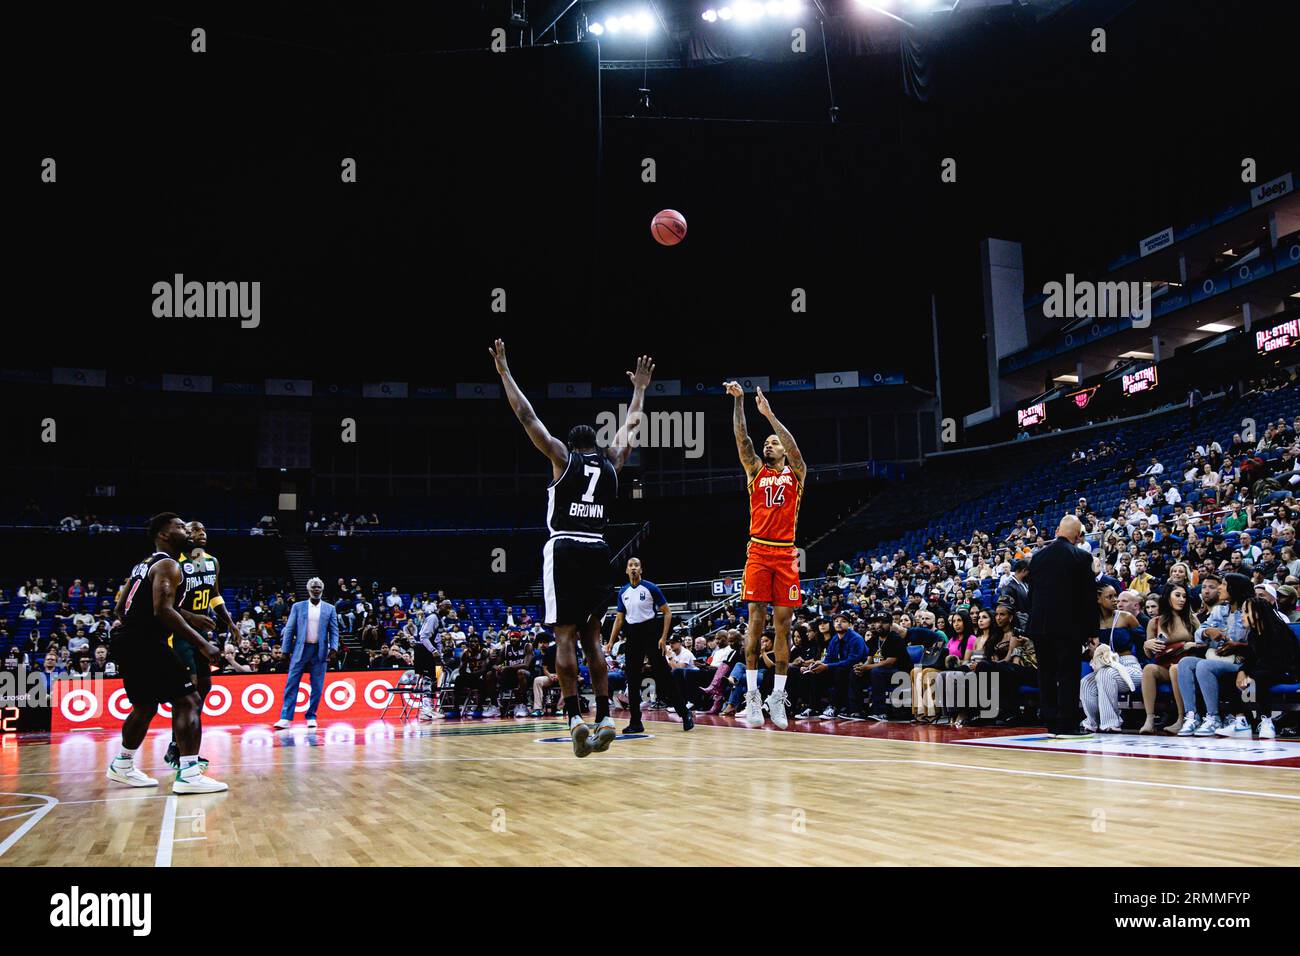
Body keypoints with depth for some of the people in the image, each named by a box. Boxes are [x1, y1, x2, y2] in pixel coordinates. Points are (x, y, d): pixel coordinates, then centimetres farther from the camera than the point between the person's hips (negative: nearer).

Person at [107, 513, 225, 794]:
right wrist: (202, 643, -23)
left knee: (145, 705, 25)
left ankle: (122, 766, 37)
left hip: (127, 642, 10)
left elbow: (121, 608, 22)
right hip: (147, 644, -10)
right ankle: (188, 775, -20)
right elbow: (163, 611, -23)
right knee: (188, 701, -11)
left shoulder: (144, 565, 20)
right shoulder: (168, 566, -11)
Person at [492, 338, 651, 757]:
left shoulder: (563, 457, 4)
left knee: (565, 636, -5)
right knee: (592, 637, 8)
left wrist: (504, 371, 10)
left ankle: (575, 717, -15)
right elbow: (631, 423, 29)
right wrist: (639, 387, 42)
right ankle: (604, 718, 0)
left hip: (564, 550, -4)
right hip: (597, 551, 4)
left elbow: (527, 417, 4)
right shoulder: (612, 462, 13)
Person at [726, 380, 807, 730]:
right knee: (756, 620, -5)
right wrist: (738, 401, -9)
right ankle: (752, 694, -3)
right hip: (758, 552, 0)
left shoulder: (795, 473, 11)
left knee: (782, 623, 1)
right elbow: (741, 439, 0)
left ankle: (778, 696, 7)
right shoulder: (756, 471, 12)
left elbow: (793, 447, -8)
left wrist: (769, 413, -13)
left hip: (786, 554, 0)